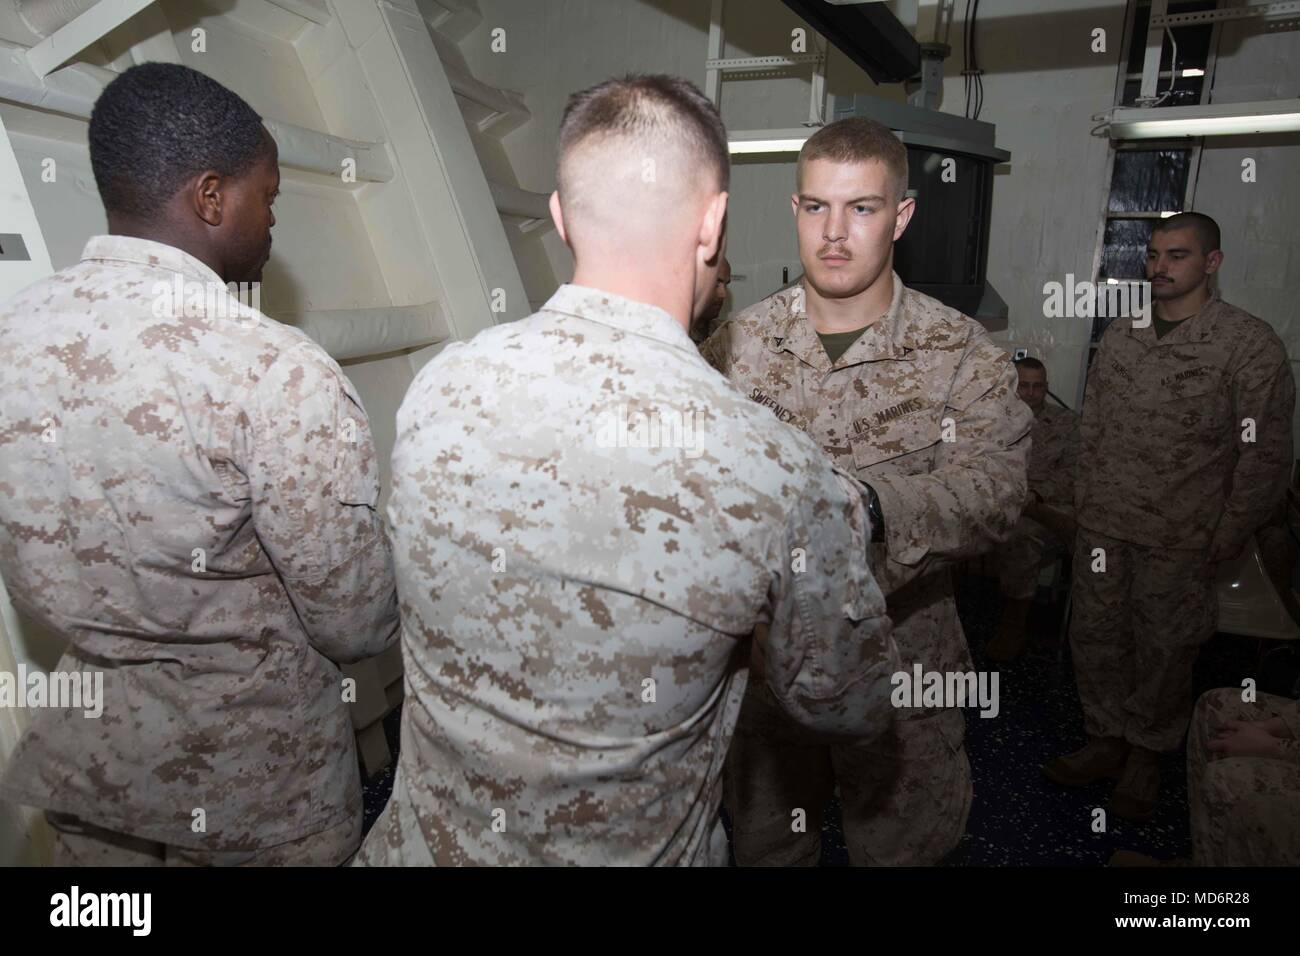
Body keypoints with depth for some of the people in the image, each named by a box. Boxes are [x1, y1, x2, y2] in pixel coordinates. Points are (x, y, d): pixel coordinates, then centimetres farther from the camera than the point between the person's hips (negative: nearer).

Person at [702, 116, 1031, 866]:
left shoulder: (963, 354, -9)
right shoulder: (738, 343, -4)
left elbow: (995, 491, -22)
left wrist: (866, 503, -40)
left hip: (902, 659, -1)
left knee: (901, 845, 21)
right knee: (763, 844, 24)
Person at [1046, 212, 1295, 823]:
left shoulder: (1251, 345, -9)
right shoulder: (1119, 336, 6)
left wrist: (1229, 537, -8)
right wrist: (1087, 502, 10)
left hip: (1179, 543, -4)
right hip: (1103, 529, 5)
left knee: (1163, 651, 10)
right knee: (1095, 638, 13)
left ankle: (1147, 756, 31)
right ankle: (1106, 742, 32)